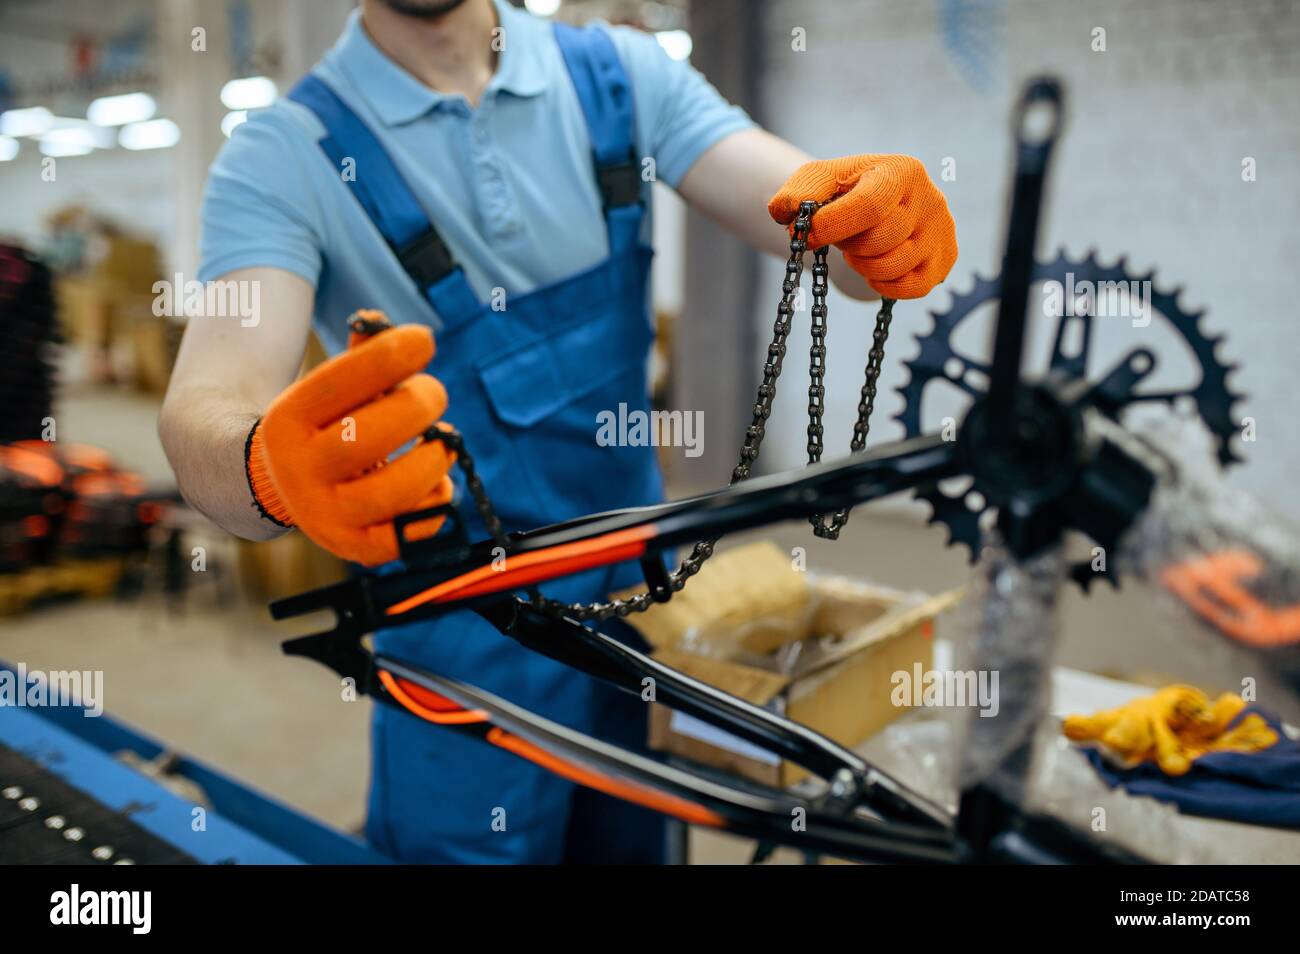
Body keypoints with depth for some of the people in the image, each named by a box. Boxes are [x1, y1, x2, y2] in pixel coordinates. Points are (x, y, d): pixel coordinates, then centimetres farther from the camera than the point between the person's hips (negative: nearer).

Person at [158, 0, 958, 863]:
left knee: (639, 841, 21)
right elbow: (208, 410, -26)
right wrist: (273, 469, -50)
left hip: (645, 597, 4)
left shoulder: (621, 74, -1)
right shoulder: (285, 156, -11)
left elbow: (823, 219, -12)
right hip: (468, 644, -3)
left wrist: (887, 220, -36)